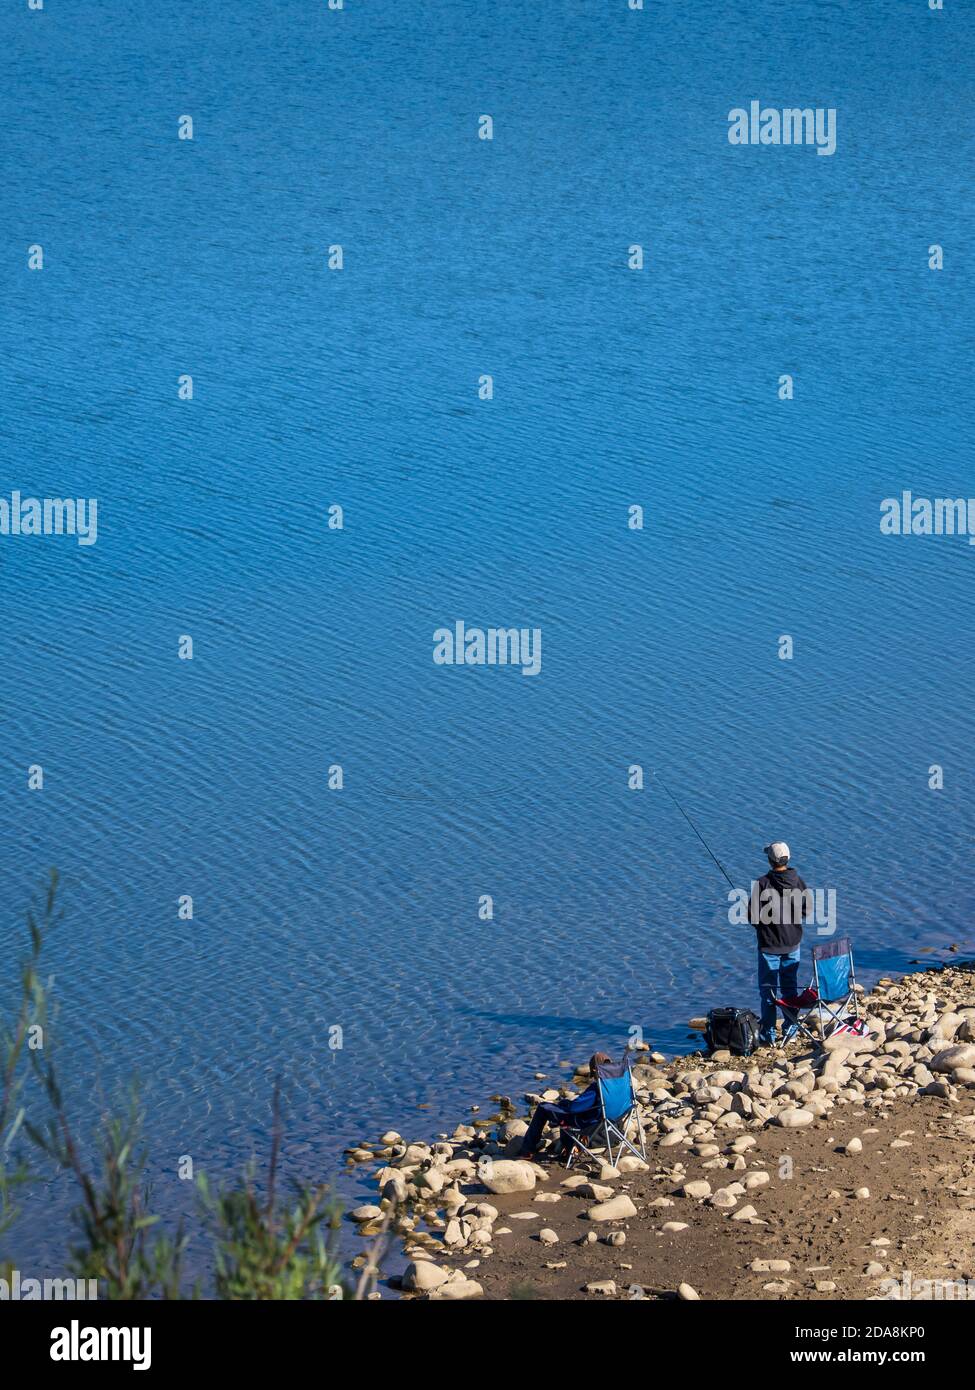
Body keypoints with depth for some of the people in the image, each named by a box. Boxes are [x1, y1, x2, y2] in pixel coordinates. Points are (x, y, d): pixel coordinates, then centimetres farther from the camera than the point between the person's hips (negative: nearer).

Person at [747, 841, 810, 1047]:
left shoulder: (763, 884, -17)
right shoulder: (797, 882, -4)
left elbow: (753, 916, -15)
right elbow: (806, 911, 3)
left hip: (769, 946, -4)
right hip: (792, 945, 4)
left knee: (768, 991, 2)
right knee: (790, 989, 15)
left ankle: (768, 1037, 3)